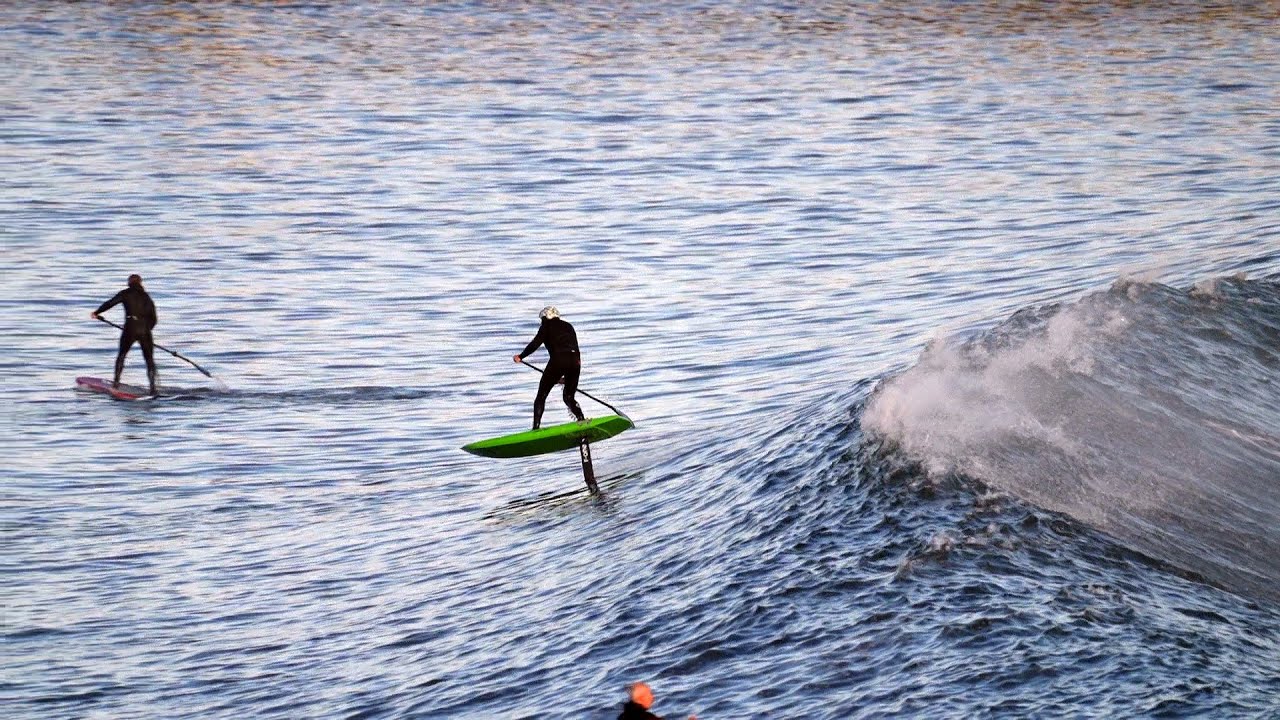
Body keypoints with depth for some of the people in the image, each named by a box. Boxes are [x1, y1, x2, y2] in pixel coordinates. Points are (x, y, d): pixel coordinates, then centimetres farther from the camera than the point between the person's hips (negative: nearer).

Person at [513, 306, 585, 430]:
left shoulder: (547, 325, 12)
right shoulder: (568, 326, 28)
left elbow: (536, 343, -1)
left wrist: (521, 356, 8)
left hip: (558, 360, -5)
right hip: (574, 361, 5)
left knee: (541, 396, 4)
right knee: (569, 397, 16)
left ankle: (536, 427, -7)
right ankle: (581, 418, -8)